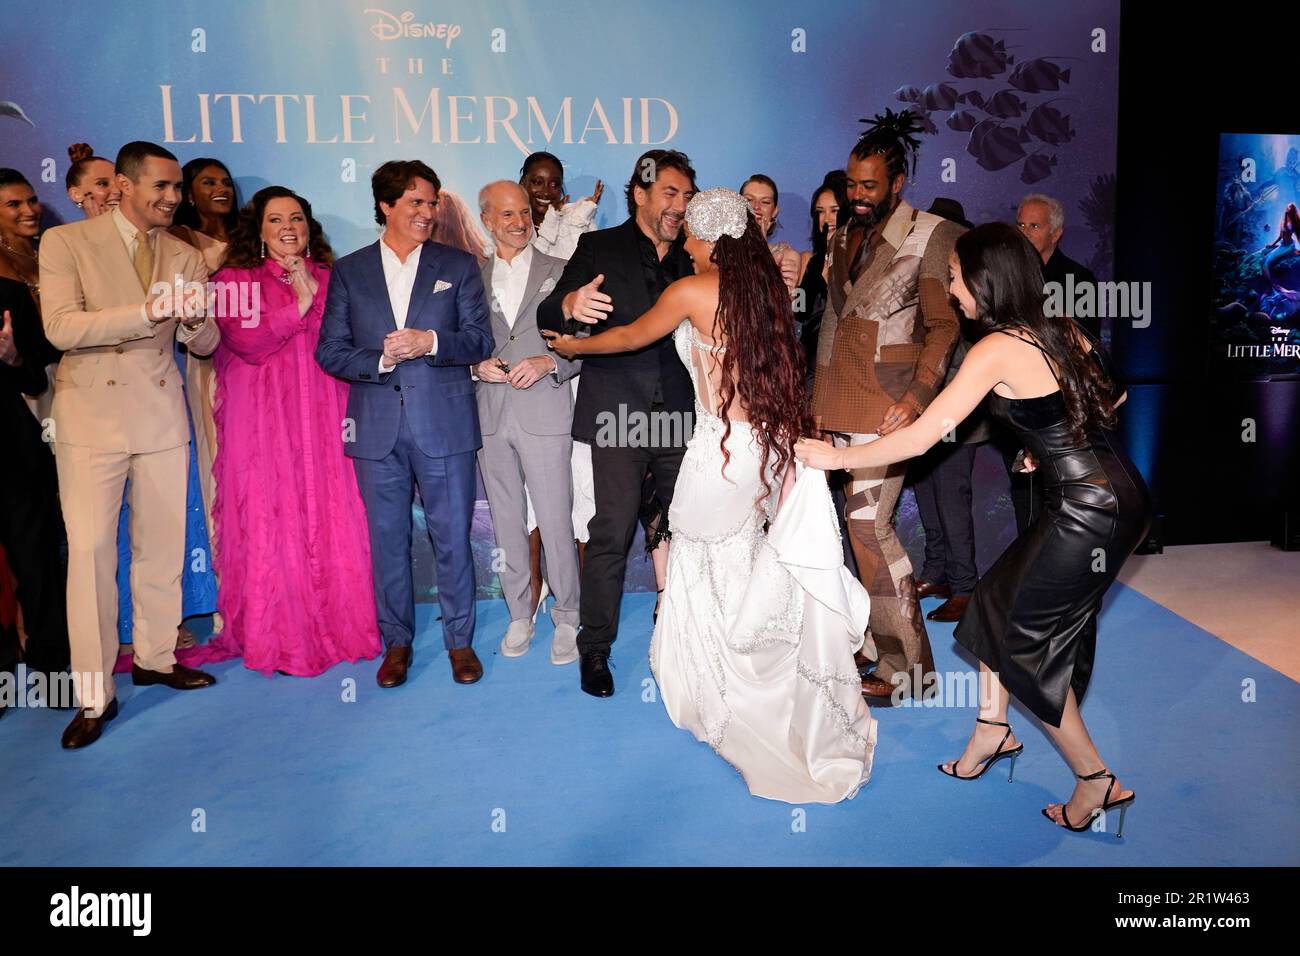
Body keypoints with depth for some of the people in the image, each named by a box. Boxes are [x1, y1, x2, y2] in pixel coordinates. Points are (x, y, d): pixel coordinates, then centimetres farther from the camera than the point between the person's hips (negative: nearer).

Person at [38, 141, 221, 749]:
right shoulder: (65, 243, -2)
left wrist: (196, 322, -17)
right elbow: (61, 328, -14)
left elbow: (206, 345, 7)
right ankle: (95, 694, 3)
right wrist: (146, 313, -26)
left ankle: (155, 658, 27)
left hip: (162, 414, 4)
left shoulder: (184, 256, 10)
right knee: (90, 550, -5)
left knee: (162, 545, 11)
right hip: (92, 415, -4)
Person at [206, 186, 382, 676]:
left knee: (331, 517, 0)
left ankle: (338, 625, 13)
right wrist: (300, 303, -8)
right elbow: (246, 342, -9)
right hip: (265, 422, -2)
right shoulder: (235, 280, 7)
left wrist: (315, 293, -3)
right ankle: (278, 637, 8)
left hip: (324, 419, 2)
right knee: (270, 522, -2)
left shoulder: (330, 278, 15)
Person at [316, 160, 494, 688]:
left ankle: (460, 640, 19)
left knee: (452, 538, 4)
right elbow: (330, 350, 5)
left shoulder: (459, 265, 8)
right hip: (377, 429, 1)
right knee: (387, 541, 9)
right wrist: (381, 359, -12)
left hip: (444, 424, -1)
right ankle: (397, 641, 24)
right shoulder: (348, 271, 9)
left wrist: (431, 342, -15)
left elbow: (480, 341, 1)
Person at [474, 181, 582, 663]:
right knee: (507, 523, 10)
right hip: (490, 416, 3)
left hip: (545, 414, -3)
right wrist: (477, 366, -4)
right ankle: (520, 615, 23)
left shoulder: (561, 272, 4)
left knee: (556, 522, -4)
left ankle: (567, 618, 12)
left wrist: (548, 362, -15)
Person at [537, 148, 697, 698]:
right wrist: (569, 305, -30)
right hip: (619, 415, -4)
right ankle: (594, 648, 10)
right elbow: (547, 317, -4)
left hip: (681, 417, 4)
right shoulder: (599, 248, 5)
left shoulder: (692, 259, 16)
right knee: (611, 535, -3)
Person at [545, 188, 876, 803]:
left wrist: (571, 345, 20)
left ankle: (714, 698, 28)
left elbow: (632, 336, 4)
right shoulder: (766, 285, 7)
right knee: (749, 575, 18)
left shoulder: (692, 291, -10)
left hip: (722, 449, -7)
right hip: (770, 447, 7)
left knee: (705, 574, 12)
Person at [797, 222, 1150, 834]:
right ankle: (992, 733, 31)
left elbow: (920, 438, -18)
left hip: (1089, 511, -9)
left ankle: (1097, 782, 18)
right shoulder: (1064, 333, 8)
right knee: (1001, 600, 18)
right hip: (1118, 492, 9)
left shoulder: (998, 349, -15)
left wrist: (835, 457, -8)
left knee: (1024, 638, 7)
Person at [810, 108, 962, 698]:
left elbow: (945, 325, -7)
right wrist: (818, 398, 15)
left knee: (869, 523, -11)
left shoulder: (929, 236, -4)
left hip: (887, 406, -7)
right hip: (836, 407, 7)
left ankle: (906, 667, 1)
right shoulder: (844, 237, 17)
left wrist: (915, 399, -18)